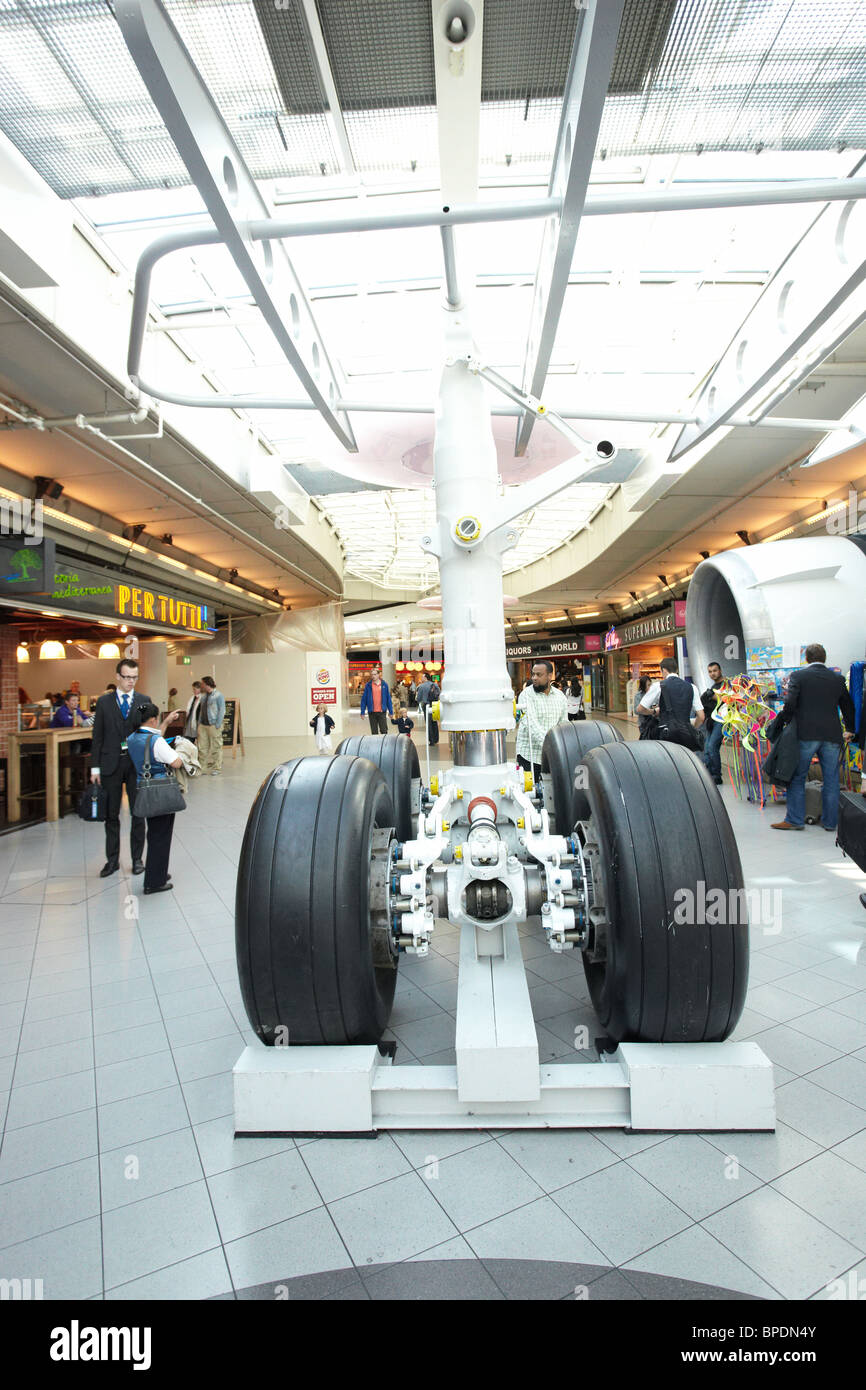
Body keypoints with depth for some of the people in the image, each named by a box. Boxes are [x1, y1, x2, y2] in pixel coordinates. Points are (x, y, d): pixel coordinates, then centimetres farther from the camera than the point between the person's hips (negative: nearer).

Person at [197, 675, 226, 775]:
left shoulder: (218, 695, -5)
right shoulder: (203, 696, 15)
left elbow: (222, 710, -9)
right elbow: (201, 710, 19)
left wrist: (218, 725, -15)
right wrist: (199, 724, 12)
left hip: (213, 725, -6)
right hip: (203, 725, 7)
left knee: (216, 747, 0)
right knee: (202, 747, 5)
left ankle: (217, 768, 8)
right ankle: (203, 768, 12)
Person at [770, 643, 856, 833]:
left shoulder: (798, 676, -2)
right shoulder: (837, 679, 10)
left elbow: (790, 704, -12)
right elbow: (848, 707, 18)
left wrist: (781, 722, 3)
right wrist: (849, 731, 31)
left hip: (806, 735, -4)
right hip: (832, 736, 4)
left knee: (797, 778, 4)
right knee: (831, 780, 11)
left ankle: (794, 819, 5)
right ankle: (830, 821, 18)